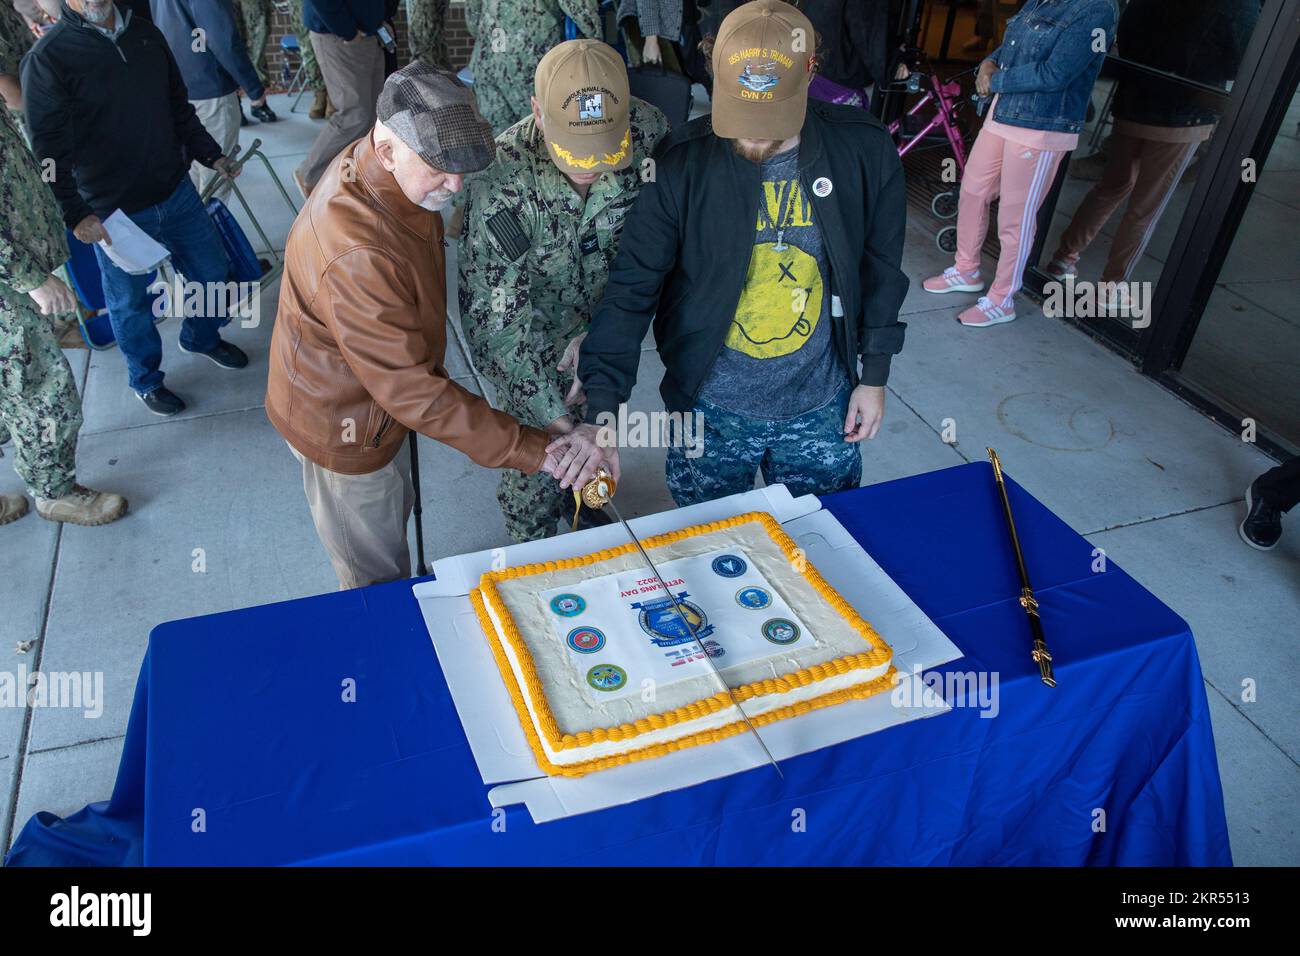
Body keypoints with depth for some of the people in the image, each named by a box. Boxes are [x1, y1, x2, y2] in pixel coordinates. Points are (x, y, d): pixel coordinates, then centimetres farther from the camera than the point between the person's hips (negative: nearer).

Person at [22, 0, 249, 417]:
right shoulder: (47, 58, -14)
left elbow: (178, 105, 13)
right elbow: (48, 151, -14)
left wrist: (211, 155, 5)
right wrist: (76, 214, -19)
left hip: (177, 192, 5)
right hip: (115, 213, -5)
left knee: (212, 272, 18)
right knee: (131, 303, 12)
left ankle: (202, 338, 48)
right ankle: (146, 380, 36)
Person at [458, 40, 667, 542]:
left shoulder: (649, 132, -25)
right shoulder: (503, 179, -36)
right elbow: (498, 319, -34)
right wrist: (550, 415, -39)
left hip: (600, 330, 4)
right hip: (526, 344, -4)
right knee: (539, 461, 12)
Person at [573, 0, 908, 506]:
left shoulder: (864, 151, -12)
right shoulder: (681, 165, -17)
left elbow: (880, 268, 1)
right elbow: (630, 290, -17)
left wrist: (874, 375, 5)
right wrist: (601, 410, -25)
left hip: (822, 407, 2)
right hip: (711, 410, -1)